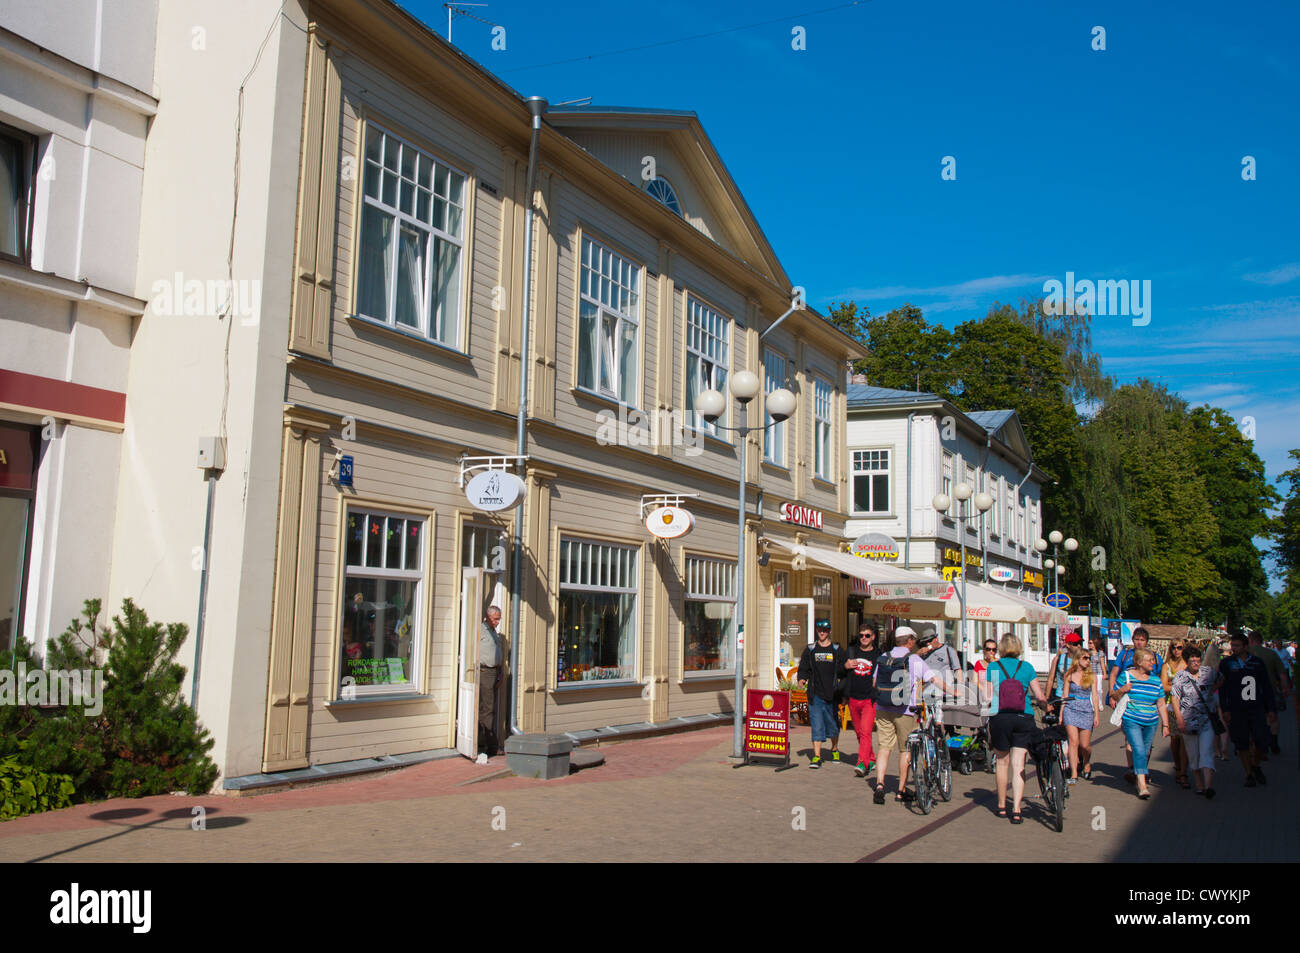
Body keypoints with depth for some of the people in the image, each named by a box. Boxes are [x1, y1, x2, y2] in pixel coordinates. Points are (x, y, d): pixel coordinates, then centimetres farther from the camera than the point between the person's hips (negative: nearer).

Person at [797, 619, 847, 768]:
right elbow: (804, 668, 8)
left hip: (832, 694, 0)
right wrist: (802, 679, -12)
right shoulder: (810, 650, 7)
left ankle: (835, 749, 35)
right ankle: (816, 756, -4)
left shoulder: (837, 650, 5)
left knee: (833, 725, 11)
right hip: (815, 694, 0)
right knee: (817, 726, -6)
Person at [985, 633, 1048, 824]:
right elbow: (1039, 695, 1)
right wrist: (1047, 700, 23)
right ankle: (1016, 810, -5)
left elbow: (989, 697, -3)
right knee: (1018, 765, 2)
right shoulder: (1026, 667, 2)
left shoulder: (993, 667, 0)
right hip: (1024, 718, 0)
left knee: (1002, 762, 14)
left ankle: (1001, 806, 23)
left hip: (1000, 717, 0)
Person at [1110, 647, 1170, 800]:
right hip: (1131, 721, -4)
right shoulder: (1126, 676, -3)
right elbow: (1114, 698, 2)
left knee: (1145, 752, 10)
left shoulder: (1156, 680, 8)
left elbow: (1161, 705, 12)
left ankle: (1137, 777, 31)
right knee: (1139, 751, -14)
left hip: (1151, 723, 4)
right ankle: (1142, 787, -15)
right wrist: (1121, 691, -19)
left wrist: (1165, 725, 9)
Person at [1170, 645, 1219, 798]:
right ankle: (1199, 785, 20)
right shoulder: (1180, 677, 0)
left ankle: (1208, 785, -20)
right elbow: (1175, 699, -2)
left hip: (1207, 719, 0)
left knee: (1206, 751, -12)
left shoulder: (1209, 672, 6)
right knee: (1193, 755, 8)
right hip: (1189, 721, 0)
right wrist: (1179, 719, -9)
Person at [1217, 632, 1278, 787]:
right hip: (1236, 711, -1)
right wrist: (1225, 709, -4)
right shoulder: (1226, 664, 2)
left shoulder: (1258, 663, 6)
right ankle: (1249, 774, 15)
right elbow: (1222, 688, 2)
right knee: (1242, 744, 2)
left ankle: (1255, 765, 20)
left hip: (1257, 709, 1)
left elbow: (1267, 687, 12)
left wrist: (1271, 709, 7)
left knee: (1263, 740, -8)